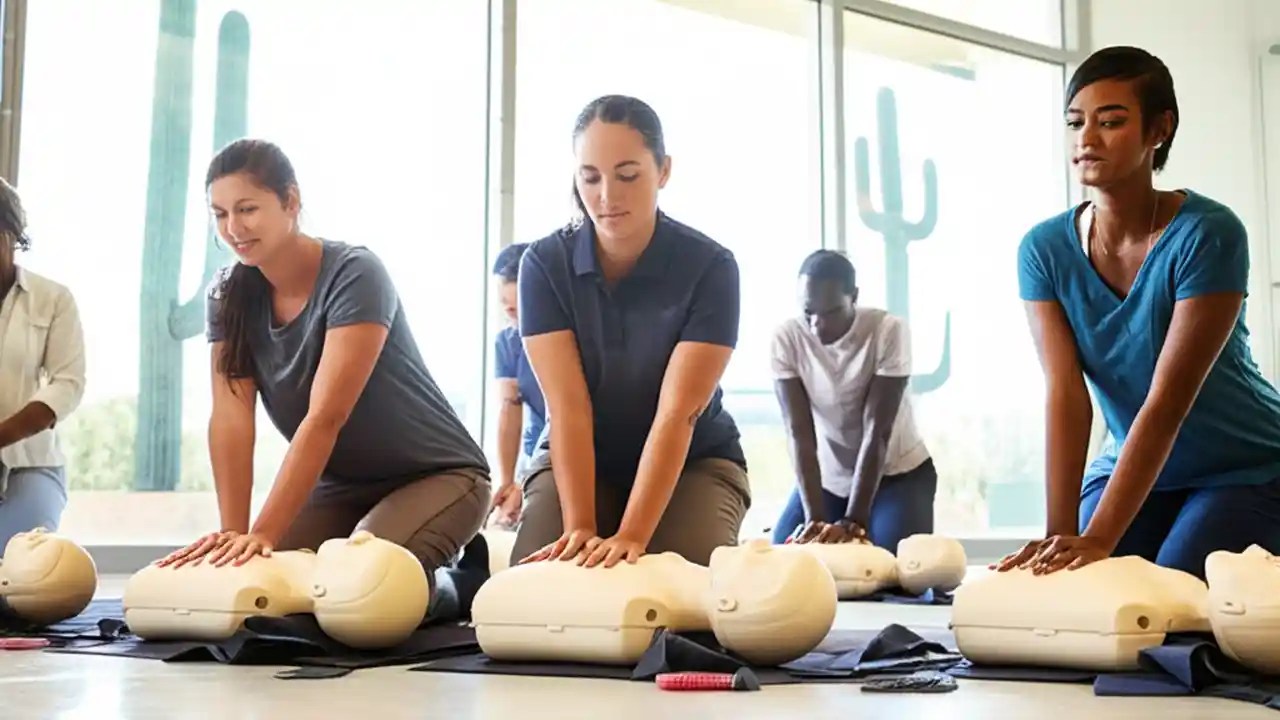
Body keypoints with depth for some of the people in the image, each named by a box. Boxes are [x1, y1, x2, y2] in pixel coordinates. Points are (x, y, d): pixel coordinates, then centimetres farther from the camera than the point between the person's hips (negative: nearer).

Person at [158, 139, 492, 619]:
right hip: (340, 485, 7)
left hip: (435, 476, -7)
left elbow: (325, 417, -30)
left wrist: (264, 533, -36)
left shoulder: (354, 275, -23)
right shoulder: (229, 296, -3)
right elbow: (230, 417, -14)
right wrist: (233, 531, -27)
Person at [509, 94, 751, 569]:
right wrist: (579, 527, -32)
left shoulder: (710, 267, -19)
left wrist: (631, 536, -35)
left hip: (694, 463, -1)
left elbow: (677, 412, -26)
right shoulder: (544, 263, -14)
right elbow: (568, 407, -21)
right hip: (577, 463, 1)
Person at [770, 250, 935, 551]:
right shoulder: (786, 338, -17)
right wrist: (815, 518, -30)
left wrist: (853, 522, -31)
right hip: (827, 477, 3)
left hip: (898, 473, -2)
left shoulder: (888, 330, -24)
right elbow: (800, 434, -20)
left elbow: (877, 433, -25)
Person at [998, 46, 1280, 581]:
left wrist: (1099, 539, -32)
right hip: (1131, 466, 4)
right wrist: (1059, 532, -27)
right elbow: (1065, 394, -17)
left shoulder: (1208, 234, -23)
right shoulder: (1045, 249, -10)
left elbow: (1169, 399, -27)